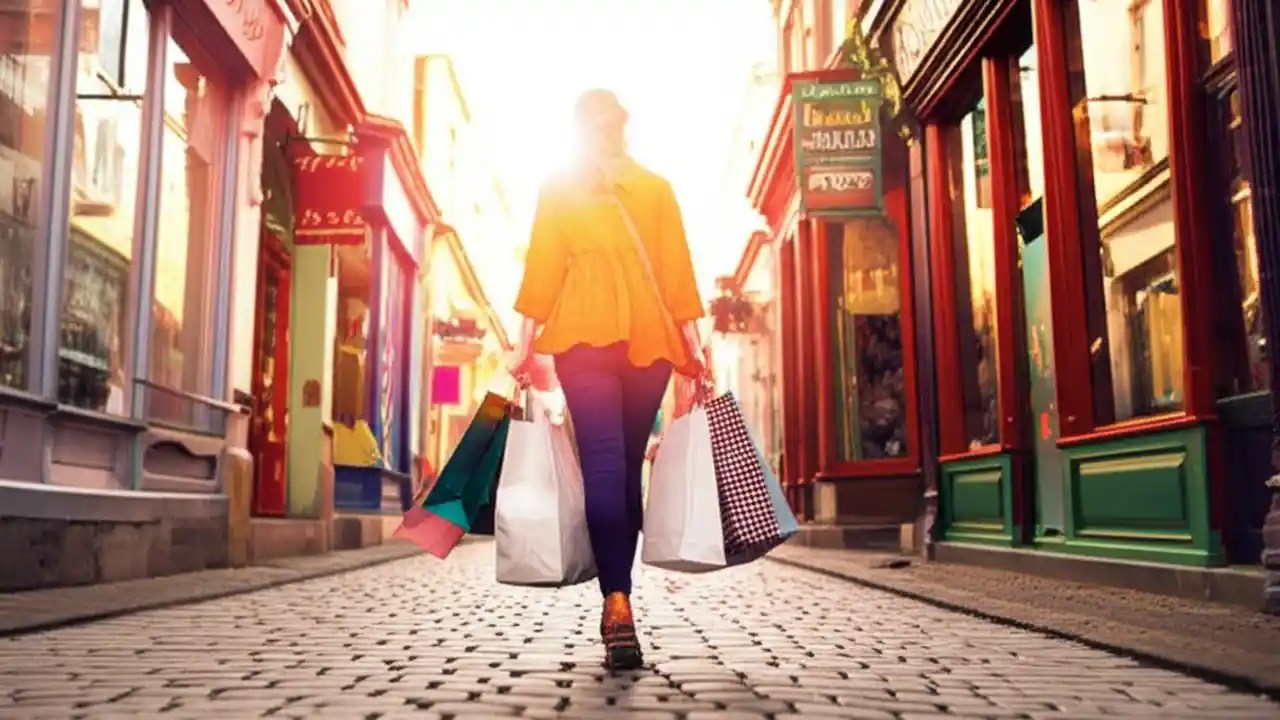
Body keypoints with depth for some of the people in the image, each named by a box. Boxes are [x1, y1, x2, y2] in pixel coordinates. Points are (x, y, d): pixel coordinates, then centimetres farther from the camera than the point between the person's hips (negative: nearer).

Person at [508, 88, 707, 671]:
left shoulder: (557, 187, 11)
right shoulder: (657, 188, 13)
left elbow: (541, 270, 6)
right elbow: (678, 273, 9)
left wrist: (526, 346, 7)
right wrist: (693, 346, 9)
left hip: (584, 334, -1)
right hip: (649, 338, 1)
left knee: (603, 464, -8)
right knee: (627, 466, 3)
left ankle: (617, 603, -18)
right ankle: (616, 604, 5)